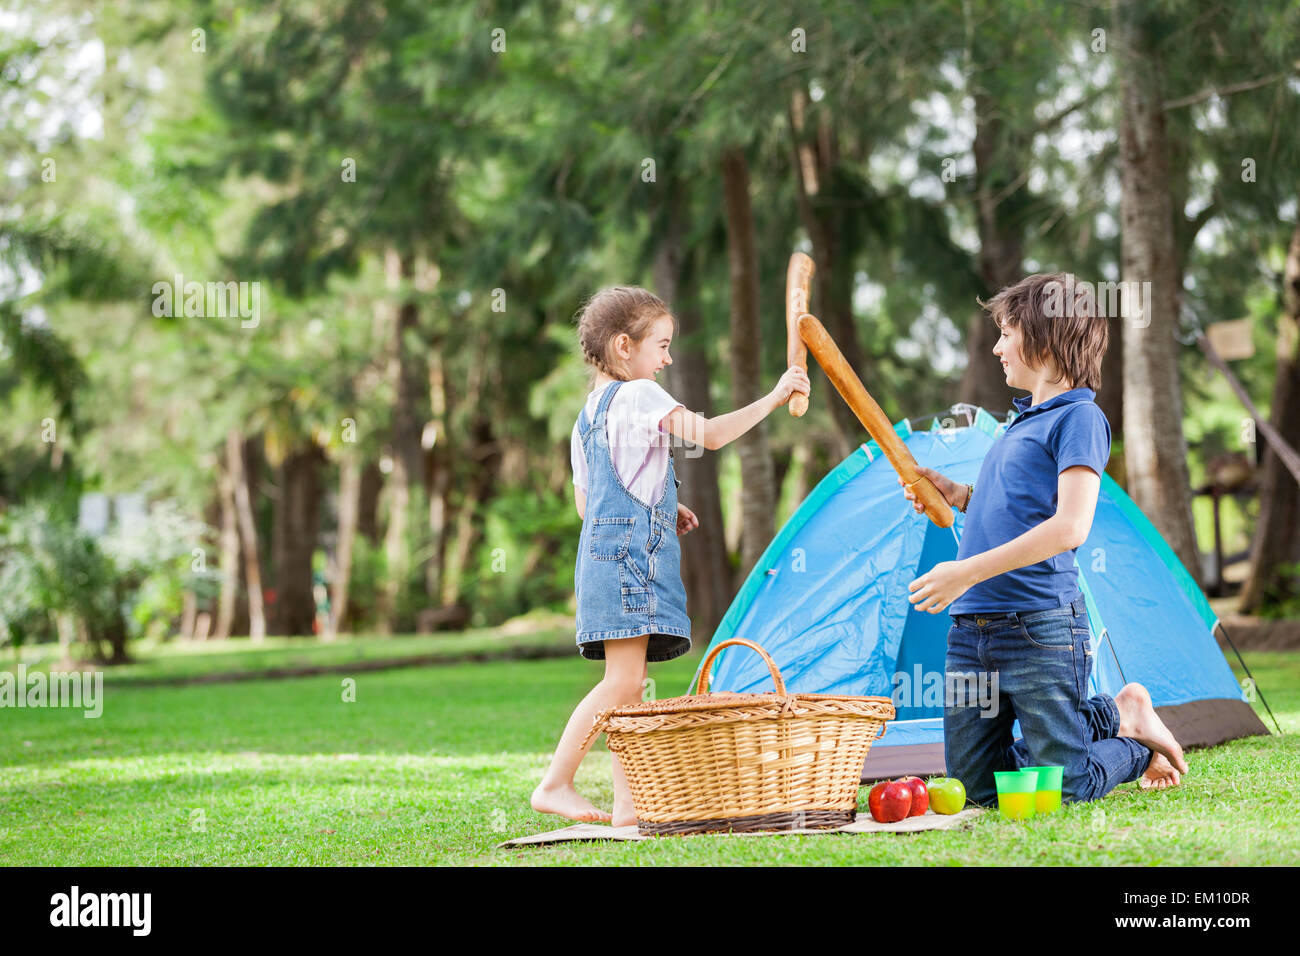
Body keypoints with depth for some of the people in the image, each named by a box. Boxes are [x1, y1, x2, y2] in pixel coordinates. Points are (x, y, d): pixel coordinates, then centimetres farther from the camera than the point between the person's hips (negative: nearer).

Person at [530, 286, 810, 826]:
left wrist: (662, 511, 26)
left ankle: (629, 803, 3)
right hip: (629, 552, -10)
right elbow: (710, 435, -18)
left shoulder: (588, 414, 22)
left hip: (604, 550, 10)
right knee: (623, 681, -12)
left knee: (629, 685, 6)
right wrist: (772, 399, -11)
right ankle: (554, 784, -11)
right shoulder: (638, 396, -6)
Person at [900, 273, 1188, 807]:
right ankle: (1105, 721, 24)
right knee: (973, 790, 9)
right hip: (970, 633, 8)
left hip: (1040, 628, -8)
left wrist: (968, 571, -21)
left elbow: (1068, 527, -19)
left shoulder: (1079, 417, -8)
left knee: (1063, 790, -7)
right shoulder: (1021, 422, 19)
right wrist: (956, 496, 12)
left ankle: (1130, 724, 21)